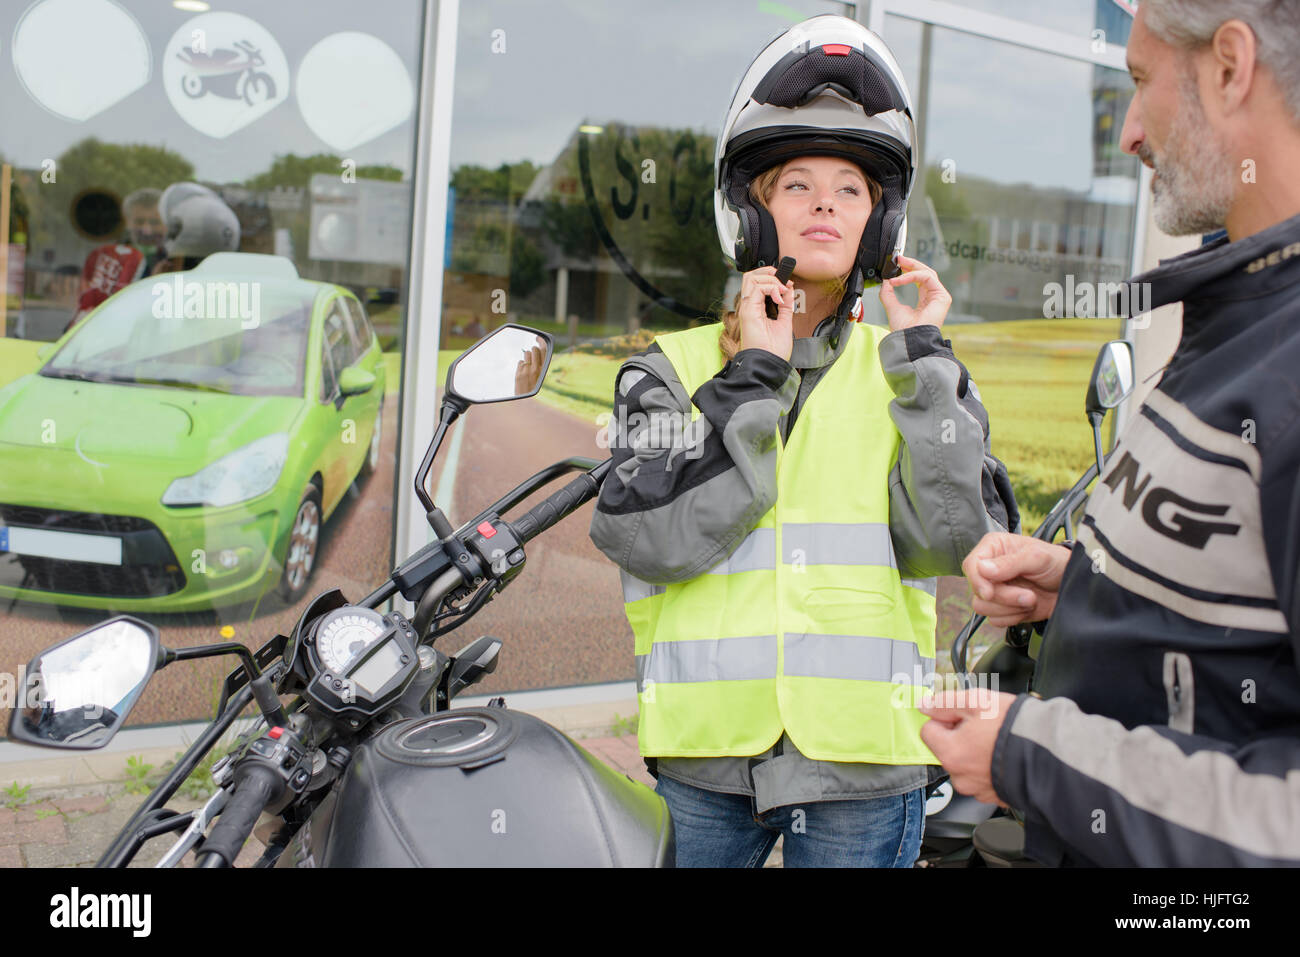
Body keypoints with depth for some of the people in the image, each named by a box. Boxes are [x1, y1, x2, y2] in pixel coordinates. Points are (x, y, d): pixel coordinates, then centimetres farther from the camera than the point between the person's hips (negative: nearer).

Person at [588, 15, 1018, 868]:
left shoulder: (909, 374, 8)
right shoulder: (673, 368, 5)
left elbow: (955, 539, -8)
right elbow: (647, 538, -13)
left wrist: (922, 356, -7)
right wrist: (756, 372, -10)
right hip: (704, 759, 0)